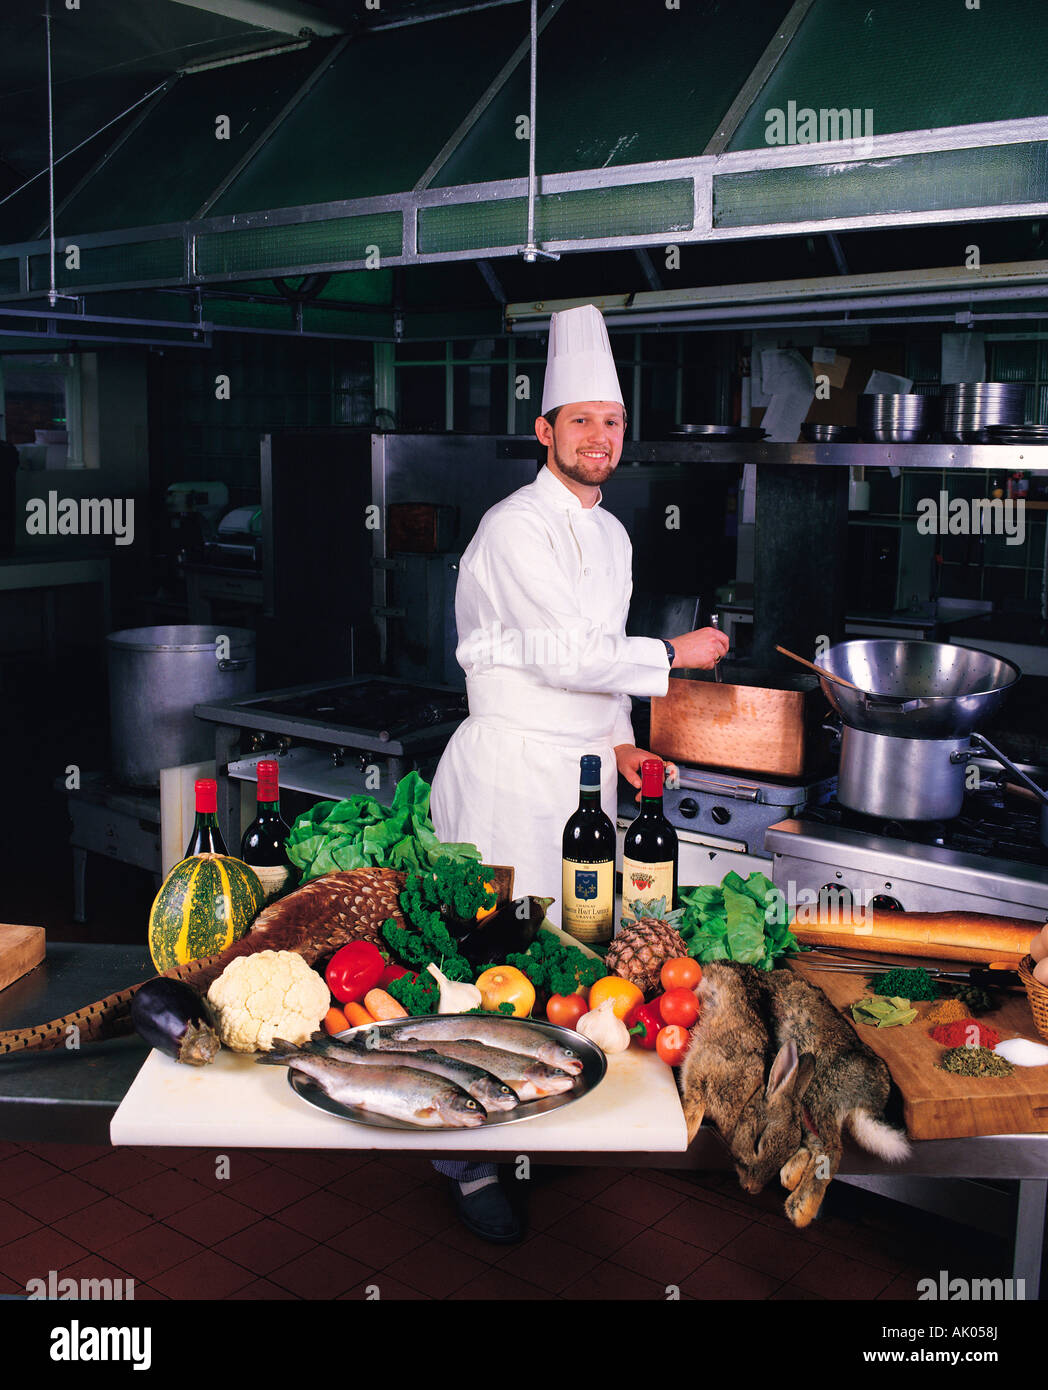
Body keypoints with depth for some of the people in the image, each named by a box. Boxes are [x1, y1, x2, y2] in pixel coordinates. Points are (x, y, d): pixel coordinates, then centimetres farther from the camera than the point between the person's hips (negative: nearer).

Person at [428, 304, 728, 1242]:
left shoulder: (611, 535, 17)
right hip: (512, 768, -8)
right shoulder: (517, 527, -12)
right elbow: (564, 654, -19)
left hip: (584, 772, 8)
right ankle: (468, 1159, 8)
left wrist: (618, 742, 14)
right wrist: (673, 654, -10)